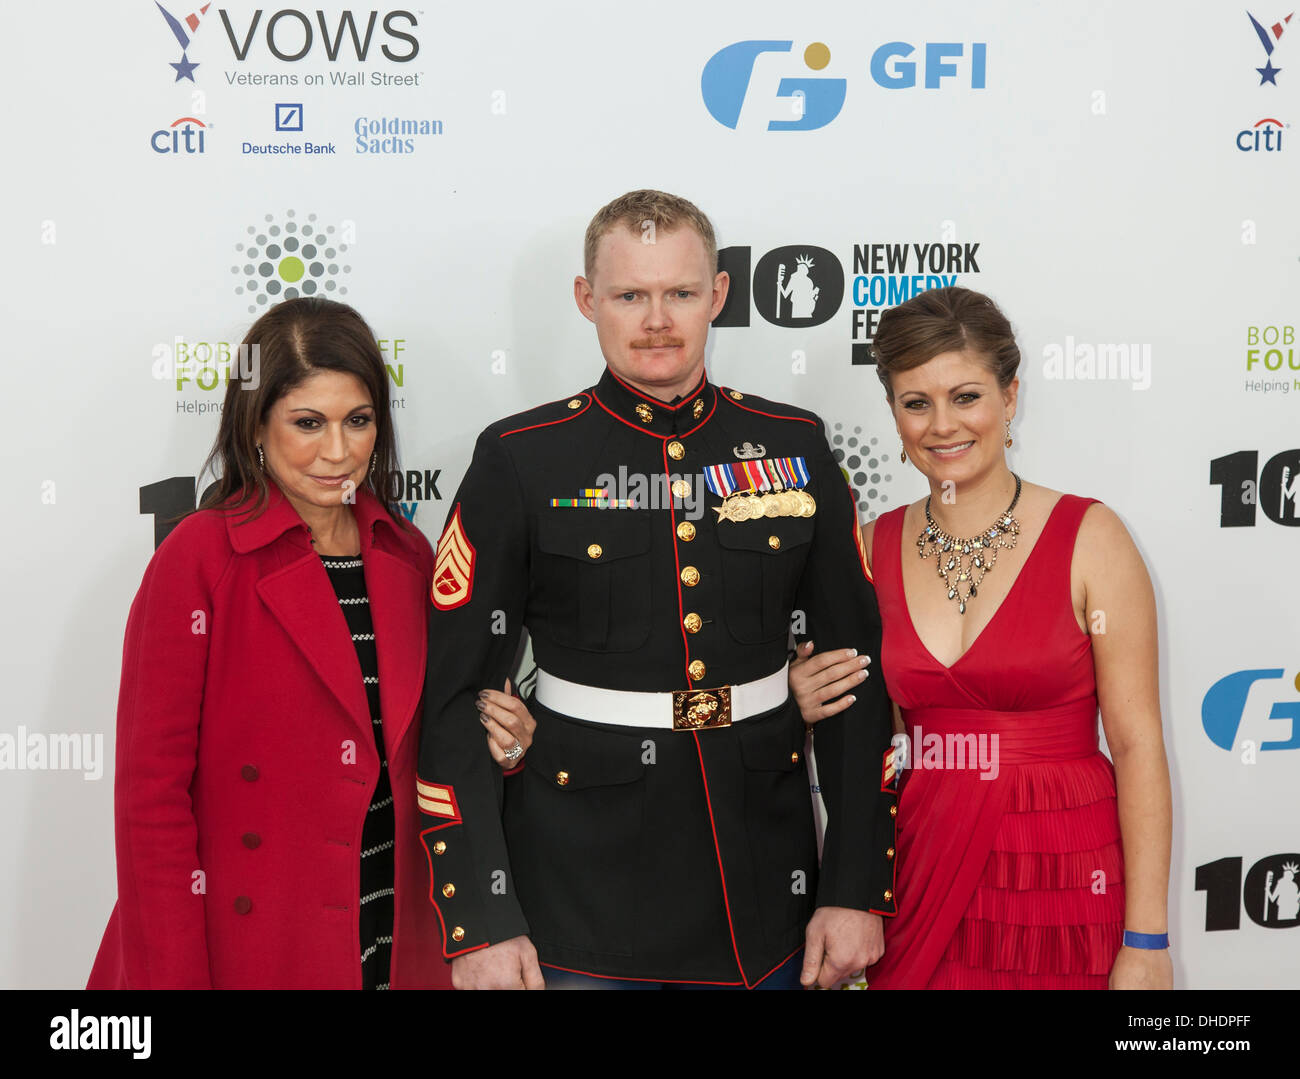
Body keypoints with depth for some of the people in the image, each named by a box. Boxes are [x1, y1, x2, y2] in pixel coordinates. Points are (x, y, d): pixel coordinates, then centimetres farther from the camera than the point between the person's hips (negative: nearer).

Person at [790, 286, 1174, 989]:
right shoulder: (874, 547, 2)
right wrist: (813, 706, -8)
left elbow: (1137, 745, -9)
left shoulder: (1089, 537, -9)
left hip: (1064, 879, -3)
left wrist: (1146, 942, -12)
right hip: (920, 875, 3)